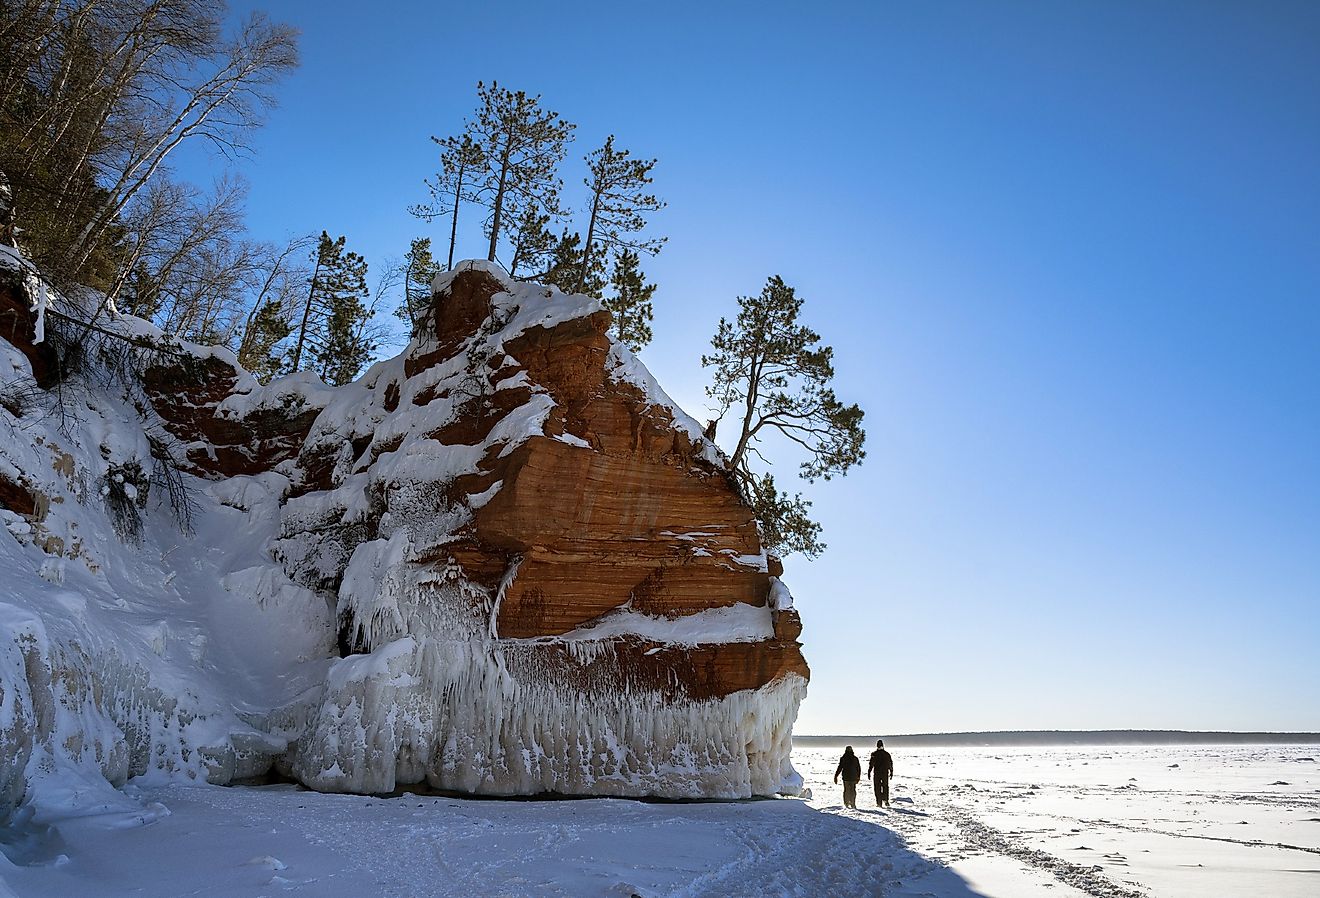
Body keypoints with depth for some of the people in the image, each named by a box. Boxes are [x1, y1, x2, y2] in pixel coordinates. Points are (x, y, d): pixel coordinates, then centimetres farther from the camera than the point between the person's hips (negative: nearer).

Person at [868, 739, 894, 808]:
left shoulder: (874, 754, -9)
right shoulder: (887, 754, 1)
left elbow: (871, 764, -10)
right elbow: (891, 764, 7)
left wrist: (869, 772, -4)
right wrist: (891, 772, 17)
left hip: (876, 773, -2)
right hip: (885, 773, 3)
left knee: (877, 788, 4)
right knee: (885, 787, 16)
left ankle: (879, 803, 3)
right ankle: (886, 801, 6)